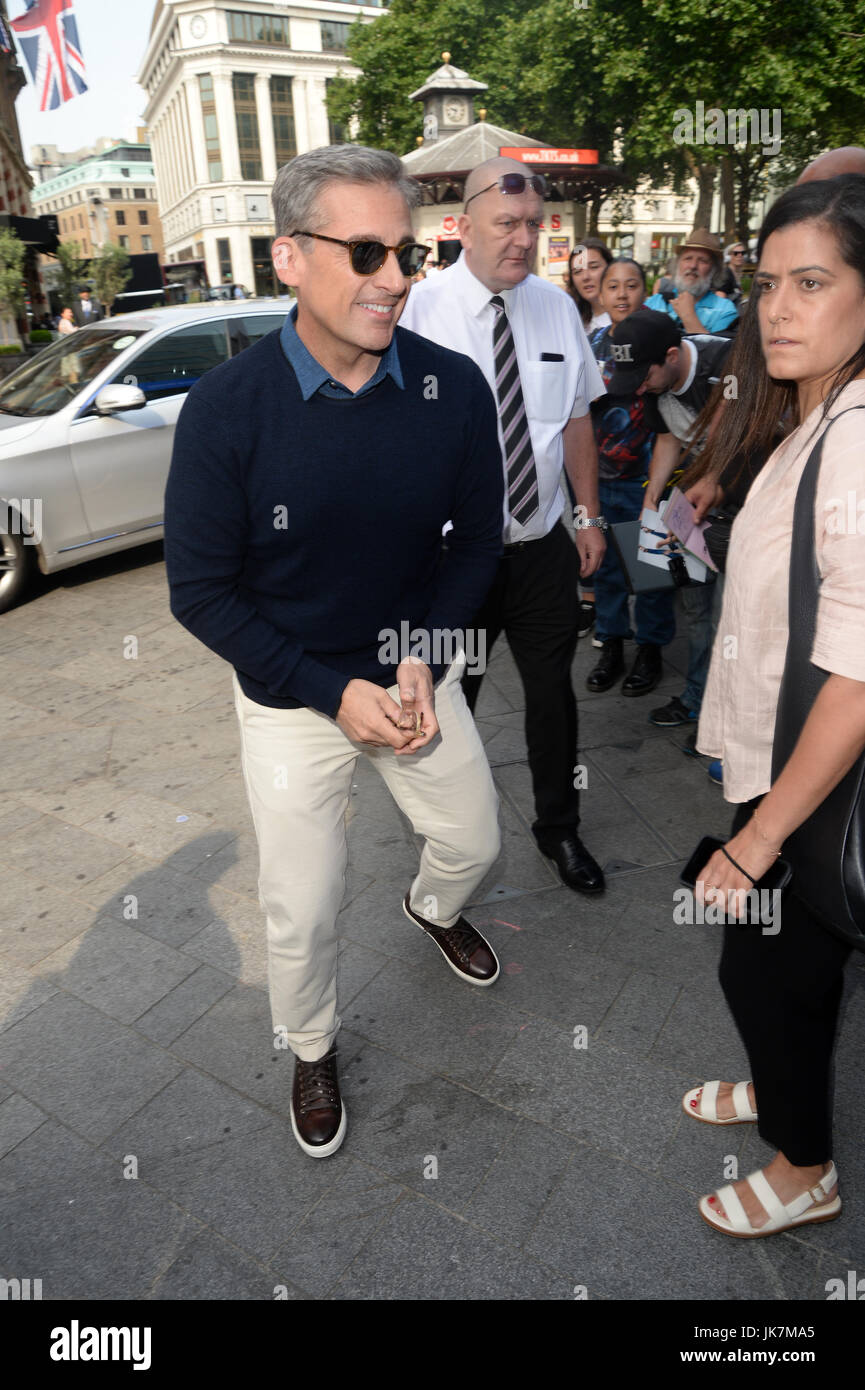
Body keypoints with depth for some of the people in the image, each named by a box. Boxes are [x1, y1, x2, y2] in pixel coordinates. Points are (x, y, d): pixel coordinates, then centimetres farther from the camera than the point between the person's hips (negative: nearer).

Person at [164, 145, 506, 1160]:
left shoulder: (454, 388, -12)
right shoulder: (226, 408, -19)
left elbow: (477, 537, 0)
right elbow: (201, 590, -13)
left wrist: (425, 662, -13)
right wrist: (335, 692, -19)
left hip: (417, 674, 3)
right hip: (291, 698, -2)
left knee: (473, 840, 21)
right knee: (302, 912, 9)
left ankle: (433, 907, 60)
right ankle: (310, 1050, 42)